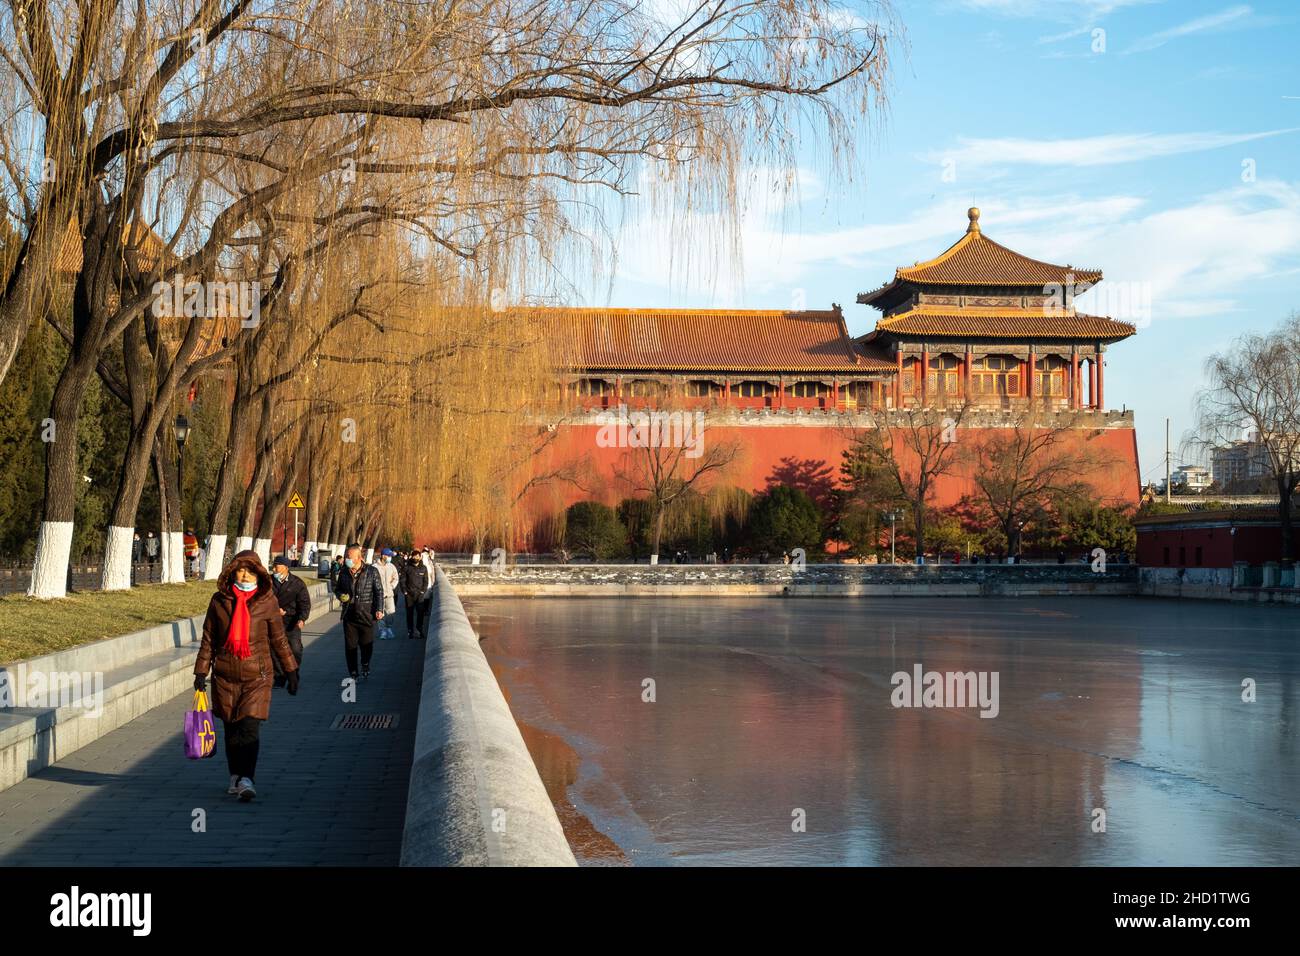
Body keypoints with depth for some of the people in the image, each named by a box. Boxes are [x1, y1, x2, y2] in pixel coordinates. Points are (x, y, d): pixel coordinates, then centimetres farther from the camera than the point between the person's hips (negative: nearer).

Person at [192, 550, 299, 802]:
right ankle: (235, 776, 23)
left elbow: (278, 640, 7)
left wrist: (290, 670, 10)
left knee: (250, 727, -12)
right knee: (231, 728, 9)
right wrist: (201, 671, 5)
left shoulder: (267, 602, -2)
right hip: (225, 675, 2)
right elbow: (208, 639, 9)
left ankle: (247, 779, -14)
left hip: (257, 675, -2)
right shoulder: (219, 601, 2)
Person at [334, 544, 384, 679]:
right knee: (350, 646, 4)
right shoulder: (343, 573, 5)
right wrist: (340, 595, -4)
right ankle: (353, 673, 14)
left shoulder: (371, 571, -4)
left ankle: (365, 665, 34)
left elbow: (379, 591, 0)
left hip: (366, 614, -3)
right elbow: (337, 588, 19)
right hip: (349, 615, 3)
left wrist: (379, 609, -6)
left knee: (367, 644, 6)